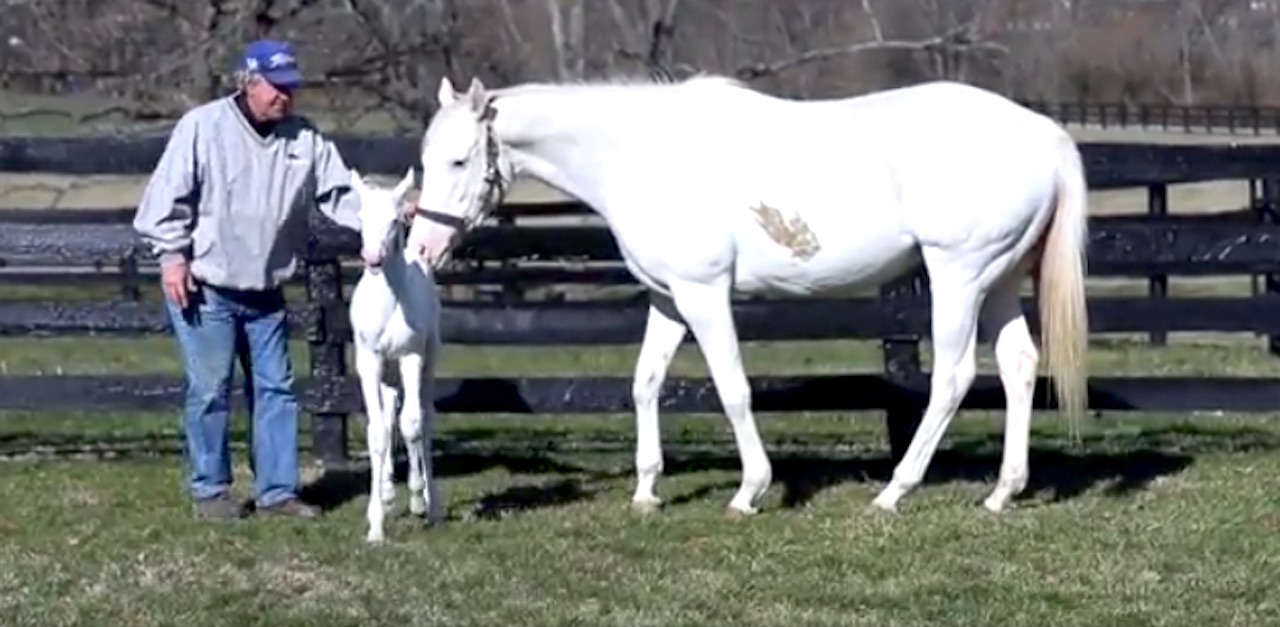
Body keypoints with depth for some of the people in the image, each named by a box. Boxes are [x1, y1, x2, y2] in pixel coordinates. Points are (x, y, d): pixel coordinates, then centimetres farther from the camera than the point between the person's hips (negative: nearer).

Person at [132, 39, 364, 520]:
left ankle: (277, 489, 15)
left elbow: (339, 195, -2)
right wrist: (172, 254, -13)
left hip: (266, 293, 5)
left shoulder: (305, 139, 1)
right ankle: (210, 489, 11)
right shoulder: (202, 127, -10)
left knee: (276, 387, 7)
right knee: (210, 389, -1)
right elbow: (169, 194, -9)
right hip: (204, 289, -5)